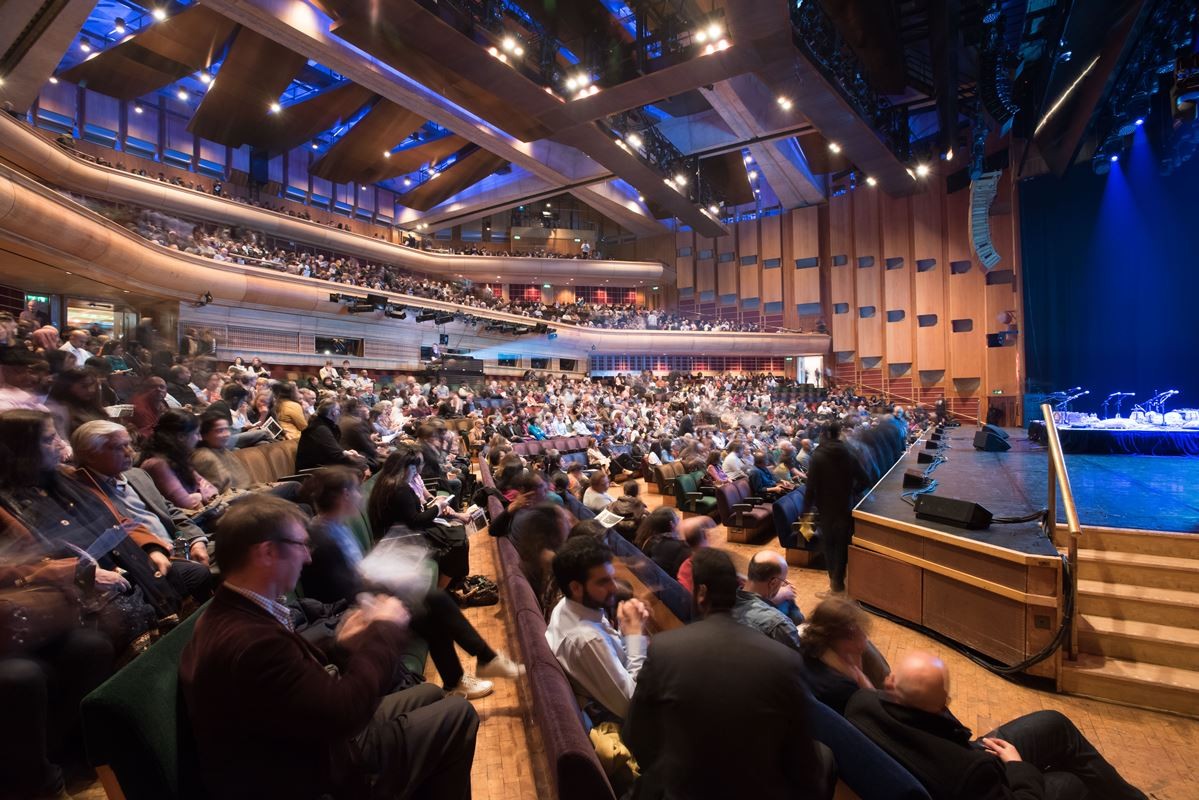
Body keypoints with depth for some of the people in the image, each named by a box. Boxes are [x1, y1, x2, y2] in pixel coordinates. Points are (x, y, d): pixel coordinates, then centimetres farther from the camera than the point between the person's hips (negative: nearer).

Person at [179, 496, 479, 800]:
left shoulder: (231, 614, -2)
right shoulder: (248, 640, -35)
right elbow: (343, 712, -30)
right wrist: (385, 629, -19)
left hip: (303, 742, 9)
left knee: (430, 694, 20)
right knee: (456, 714, 1)